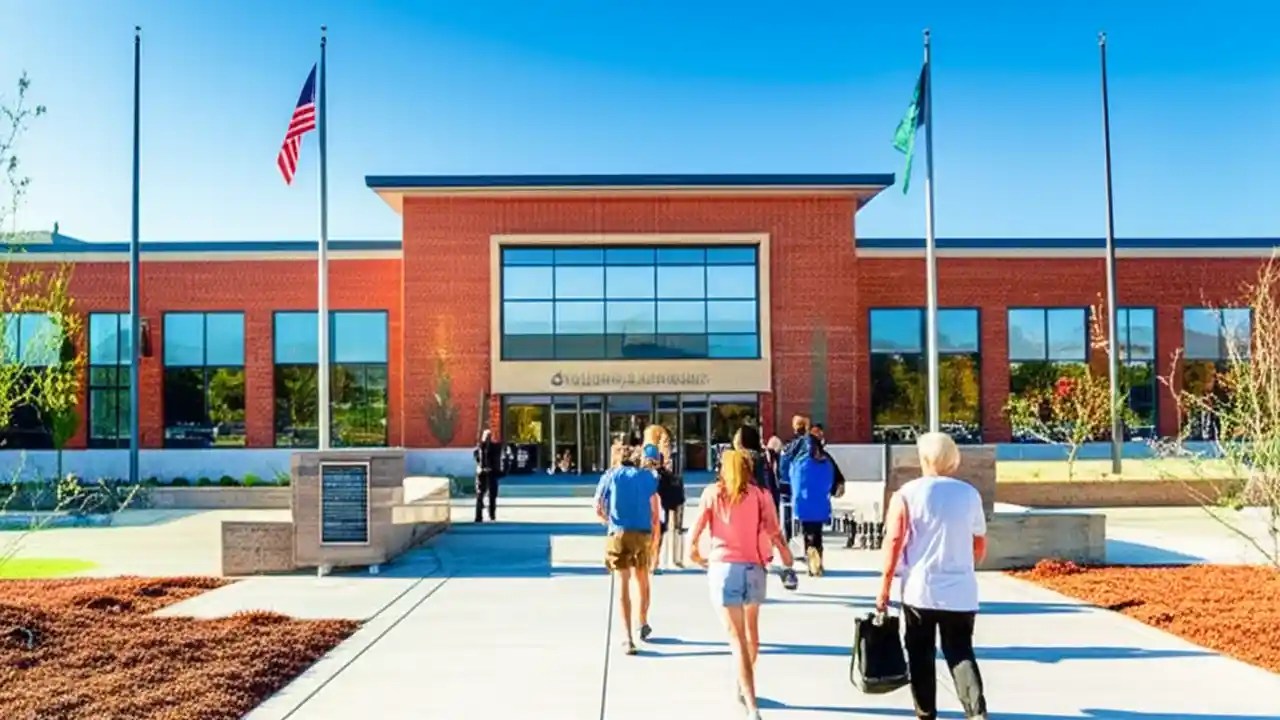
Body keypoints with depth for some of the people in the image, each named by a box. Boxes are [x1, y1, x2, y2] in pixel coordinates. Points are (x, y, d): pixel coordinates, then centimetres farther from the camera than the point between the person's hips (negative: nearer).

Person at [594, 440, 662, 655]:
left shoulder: (610, 476, 5)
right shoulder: (647, 477, 9)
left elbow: (598, 508, 0)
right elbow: (655, 512, 3)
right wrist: (655, 538, 10)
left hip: (618, 533, -1)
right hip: (643, 533, 2)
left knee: (623, 584, 1)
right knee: (642, 580, 20)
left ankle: (628, 638, -4)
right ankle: (643, 624, 37)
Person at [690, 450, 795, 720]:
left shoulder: (712, 493, 4)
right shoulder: (760, 494, 4)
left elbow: (694, 538, 1)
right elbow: (774, 533, -5)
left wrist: (697, 555, 19)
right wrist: (786, 556, 10)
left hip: (723, 568, -2)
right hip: (755, 568, 2)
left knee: (737, 639, 1)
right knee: (751, 630, 25)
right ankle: (743, 688, 42)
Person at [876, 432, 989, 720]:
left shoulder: (907, 493, -4)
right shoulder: (970, 494, 5)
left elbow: (894, 541, -10)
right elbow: (980, 547, 12)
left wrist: (885, 585, -3)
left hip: (919, 589, -2)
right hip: (961, 591, 2)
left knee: (921, 657, 11)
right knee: (961, 654, 7)